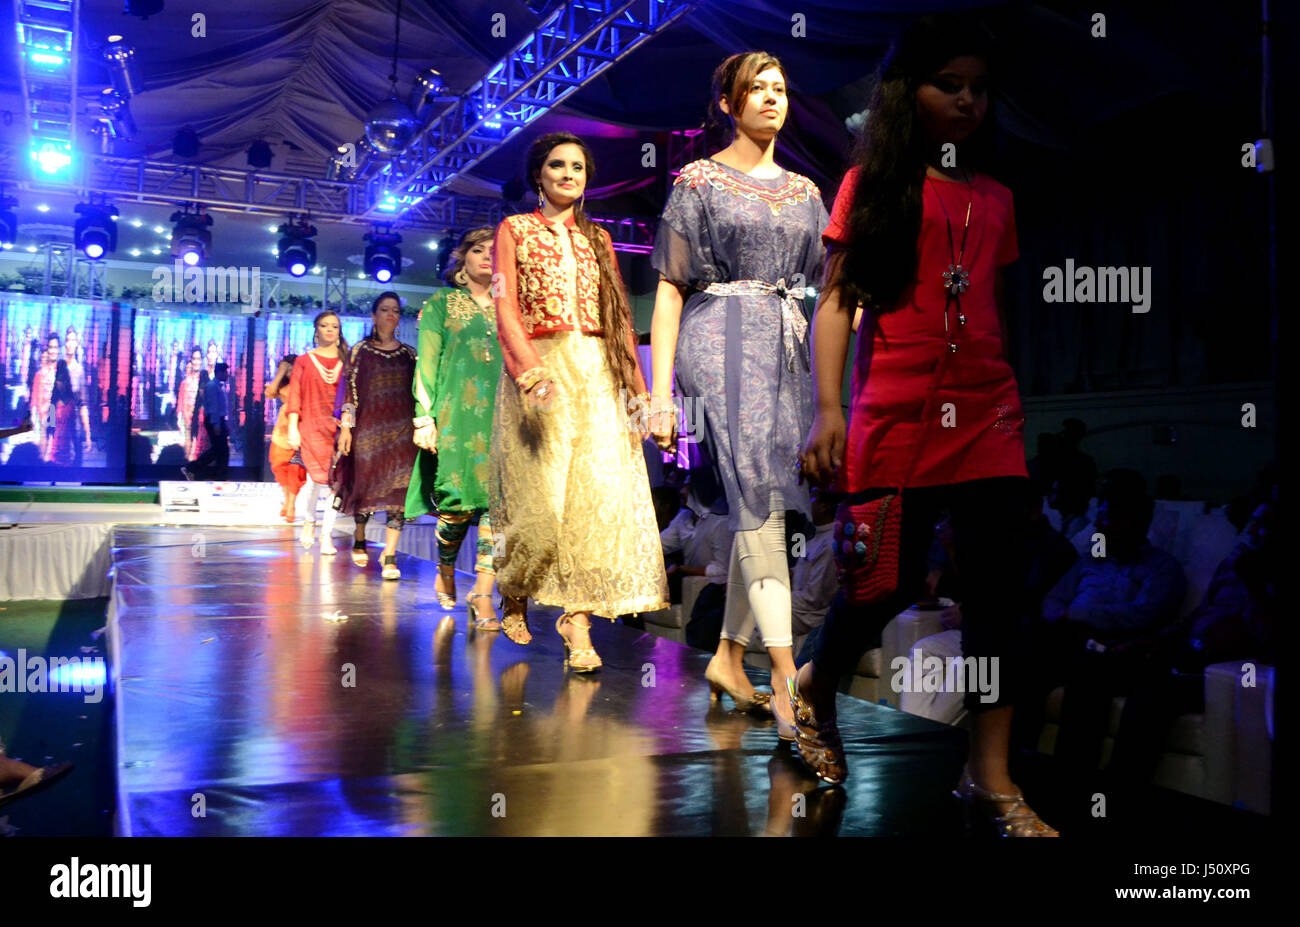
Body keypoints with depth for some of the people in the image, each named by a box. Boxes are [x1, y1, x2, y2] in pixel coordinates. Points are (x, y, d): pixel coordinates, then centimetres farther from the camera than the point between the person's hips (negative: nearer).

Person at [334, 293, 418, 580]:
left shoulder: (409, 354, 12)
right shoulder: (360, 350, 8)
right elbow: (350, 389, 3)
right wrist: (345, 426, -4)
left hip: (402, 427, 1)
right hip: (369, 426, -1)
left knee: (398, 488, -10)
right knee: (365, 484, 4)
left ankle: (389, 556, -10)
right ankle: (359, 540, 29)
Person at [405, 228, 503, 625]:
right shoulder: (440, 305, 12)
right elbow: (426, 364, 3)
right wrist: (424, 417, -8)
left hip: (502, 413, 3)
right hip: (457, 413, -2)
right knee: (458, 501, -7)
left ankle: (482, 593, -13)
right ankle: (445, 570, 22)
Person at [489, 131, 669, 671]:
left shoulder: (597, 239, 19)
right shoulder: (515, 231, 8)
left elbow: (617, 317, 16)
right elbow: (505, 309, -3)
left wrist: (636, 384, 7)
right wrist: (532, 372, -19)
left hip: (596, 375, 3)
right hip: (539, 369, -3)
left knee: (597, 495, -9)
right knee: (539, 499, -7)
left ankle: (578, 622, -7)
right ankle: (514, 598, 19)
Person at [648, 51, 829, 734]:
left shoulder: (804, 191, 19)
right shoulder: (698, 181, 5)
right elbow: (670, 289, 0)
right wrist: (660, 392, -8)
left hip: (788, 345, 6)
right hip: (722, 339, -6)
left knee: (765, 502, 3)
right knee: (756, 497, -17)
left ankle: (728, 657, 15)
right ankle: (786, 680, -20)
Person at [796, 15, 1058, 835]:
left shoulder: (995, 198, 17)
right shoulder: (871, 184, 6)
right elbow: (836, 302, -1)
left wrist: (1019, 408, 16)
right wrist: (829, 410, -11)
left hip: (988, 415, 4)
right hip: (896, 415, -4)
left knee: (999, 585, -3)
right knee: (895, 582, 1)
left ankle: (992, 776, 5)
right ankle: (815, 685, 30)